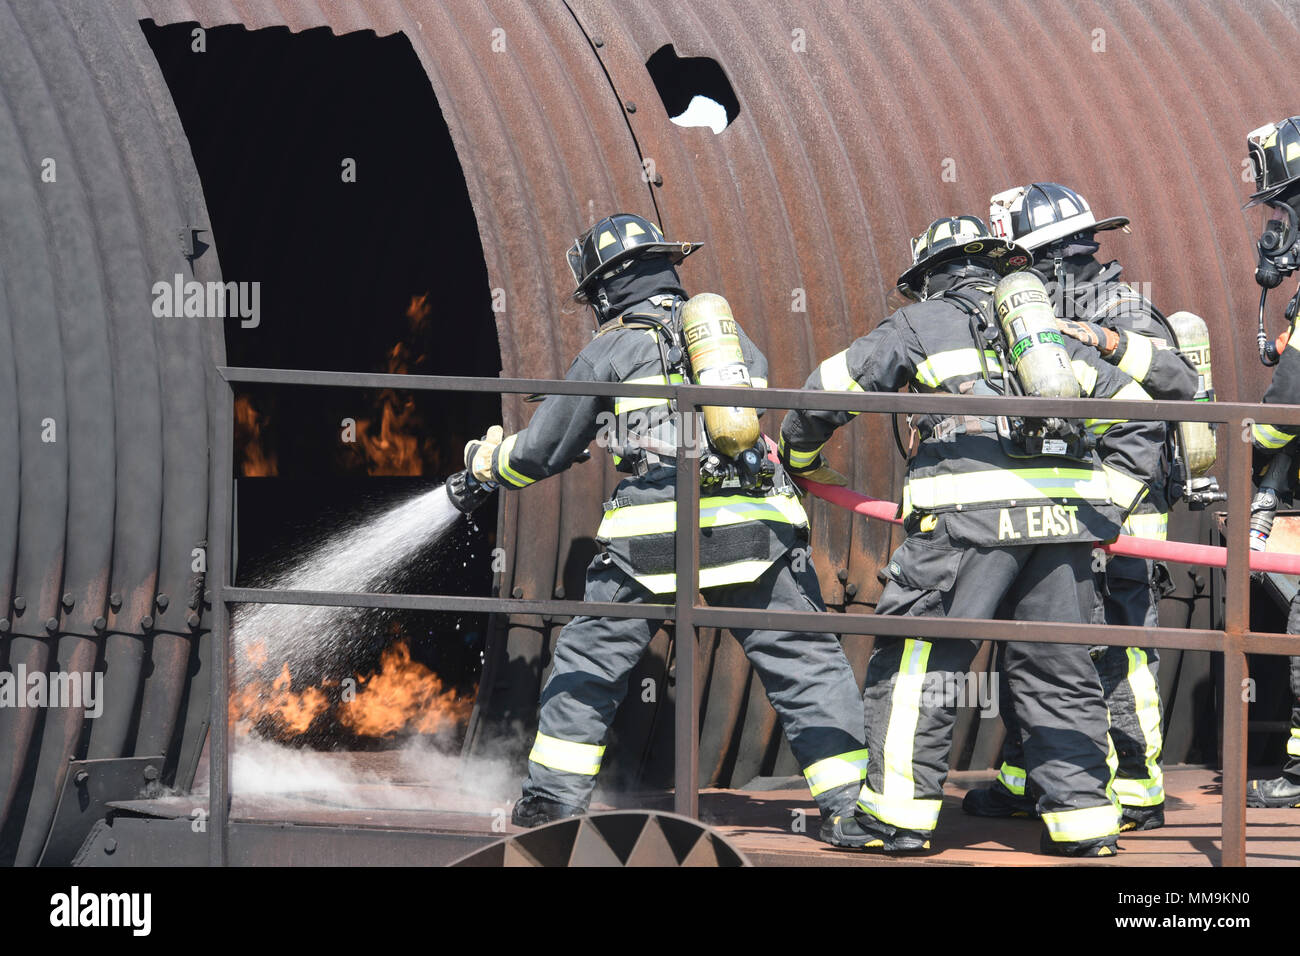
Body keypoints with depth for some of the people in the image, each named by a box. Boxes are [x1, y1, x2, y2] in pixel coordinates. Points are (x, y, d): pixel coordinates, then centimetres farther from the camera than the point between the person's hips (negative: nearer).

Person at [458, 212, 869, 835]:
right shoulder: (731, 332, 20)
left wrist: (486, 460, 36)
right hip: (755, 525, 2)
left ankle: (554, 797, 15)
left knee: (588, 660, 15)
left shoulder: (610, 349, 9)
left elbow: (542, 452, 15)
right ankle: (851, 801, -2)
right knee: (805, 664, 5)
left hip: (655, 534, -2)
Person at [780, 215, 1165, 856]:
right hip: (1065, 517, 4)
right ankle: (1083, 819, 9)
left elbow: (829, 389, 13)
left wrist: (798, 457, 30)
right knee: (1056, 669, 12)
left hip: (972, 514, -4)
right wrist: (1108, 505, 22)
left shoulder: (922, 324, 13)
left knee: (916, 661, 2)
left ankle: (898, 815, 0)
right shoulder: (1054, 333, 25)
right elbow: (1138, 417, 23)